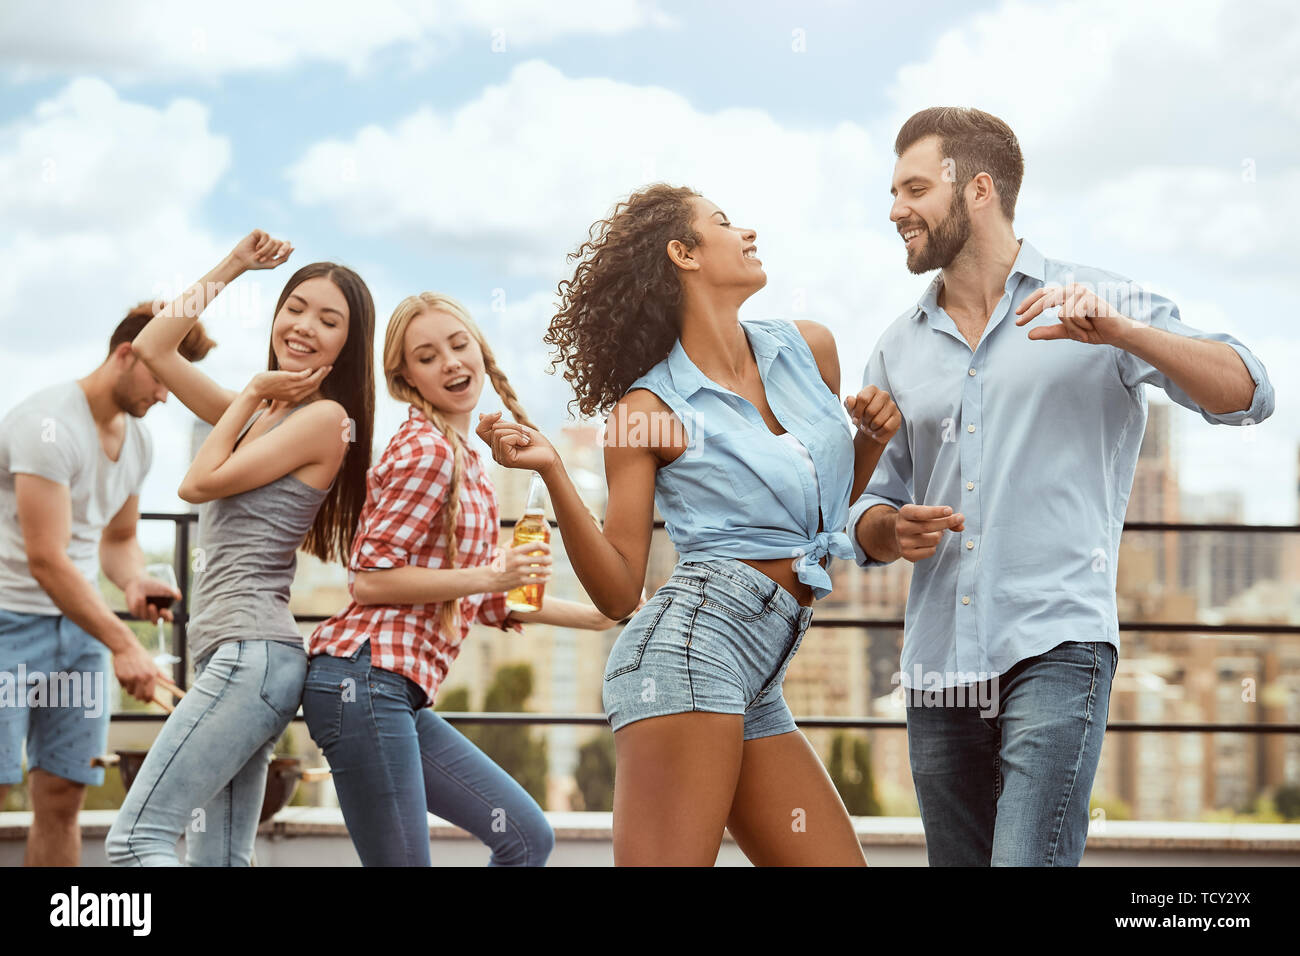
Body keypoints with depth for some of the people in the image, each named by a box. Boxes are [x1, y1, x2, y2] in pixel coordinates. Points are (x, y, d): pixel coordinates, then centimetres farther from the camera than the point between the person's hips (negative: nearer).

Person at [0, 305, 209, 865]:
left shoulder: (138, 441, 9)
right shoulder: (49, 425, -18)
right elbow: (46, 559, -23)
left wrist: (134, 582, -2)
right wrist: (123, 644, -24)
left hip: (78, 628, 7)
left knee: (62, 797, 3)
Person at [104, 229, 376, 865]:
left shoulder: (325, 417, -7)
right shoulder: (265, 411, 19)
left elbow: (200, 482, -8)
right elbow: (152, 347, 22)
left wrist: (251, 395, 4)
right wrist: (232, 268, 18)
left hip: (252, 651, -9)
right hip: (233, 653, 9)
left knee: (135, 840, -15)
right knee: (219, 860, 6)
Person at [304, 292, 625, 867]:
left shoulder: (464, 458, 19)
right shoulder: (425, 452, -11)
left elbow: (483, 601, 23)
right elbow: (369, 579, -15)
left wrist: (596, 616, 24)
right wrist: (492, 575, -17)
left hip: (401, 698, 10)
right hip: (366, 681, -10)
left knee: (527, 839, 9)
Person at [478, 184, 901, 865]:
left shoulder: (810, 348, 17)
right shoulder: (647, 407, 2)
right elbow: (617, 592, -1)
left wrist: (872, 435, 11)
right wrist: (552, 474, -12)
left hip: (756, 689, 7)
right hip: (694, 642, -7)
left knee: (838, 860, 2)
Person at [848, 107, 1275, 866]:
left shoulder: (1098, 305, 3)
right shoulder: (900, 350, 15)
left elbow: (1247, 395, -7)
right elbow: (867, 515, 19)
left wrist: (1121, 332, -21)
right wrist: (893, 531, -5)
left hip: (1056, 646, -5)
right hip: (938, 668, 5)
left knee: (1027, 857, -20)